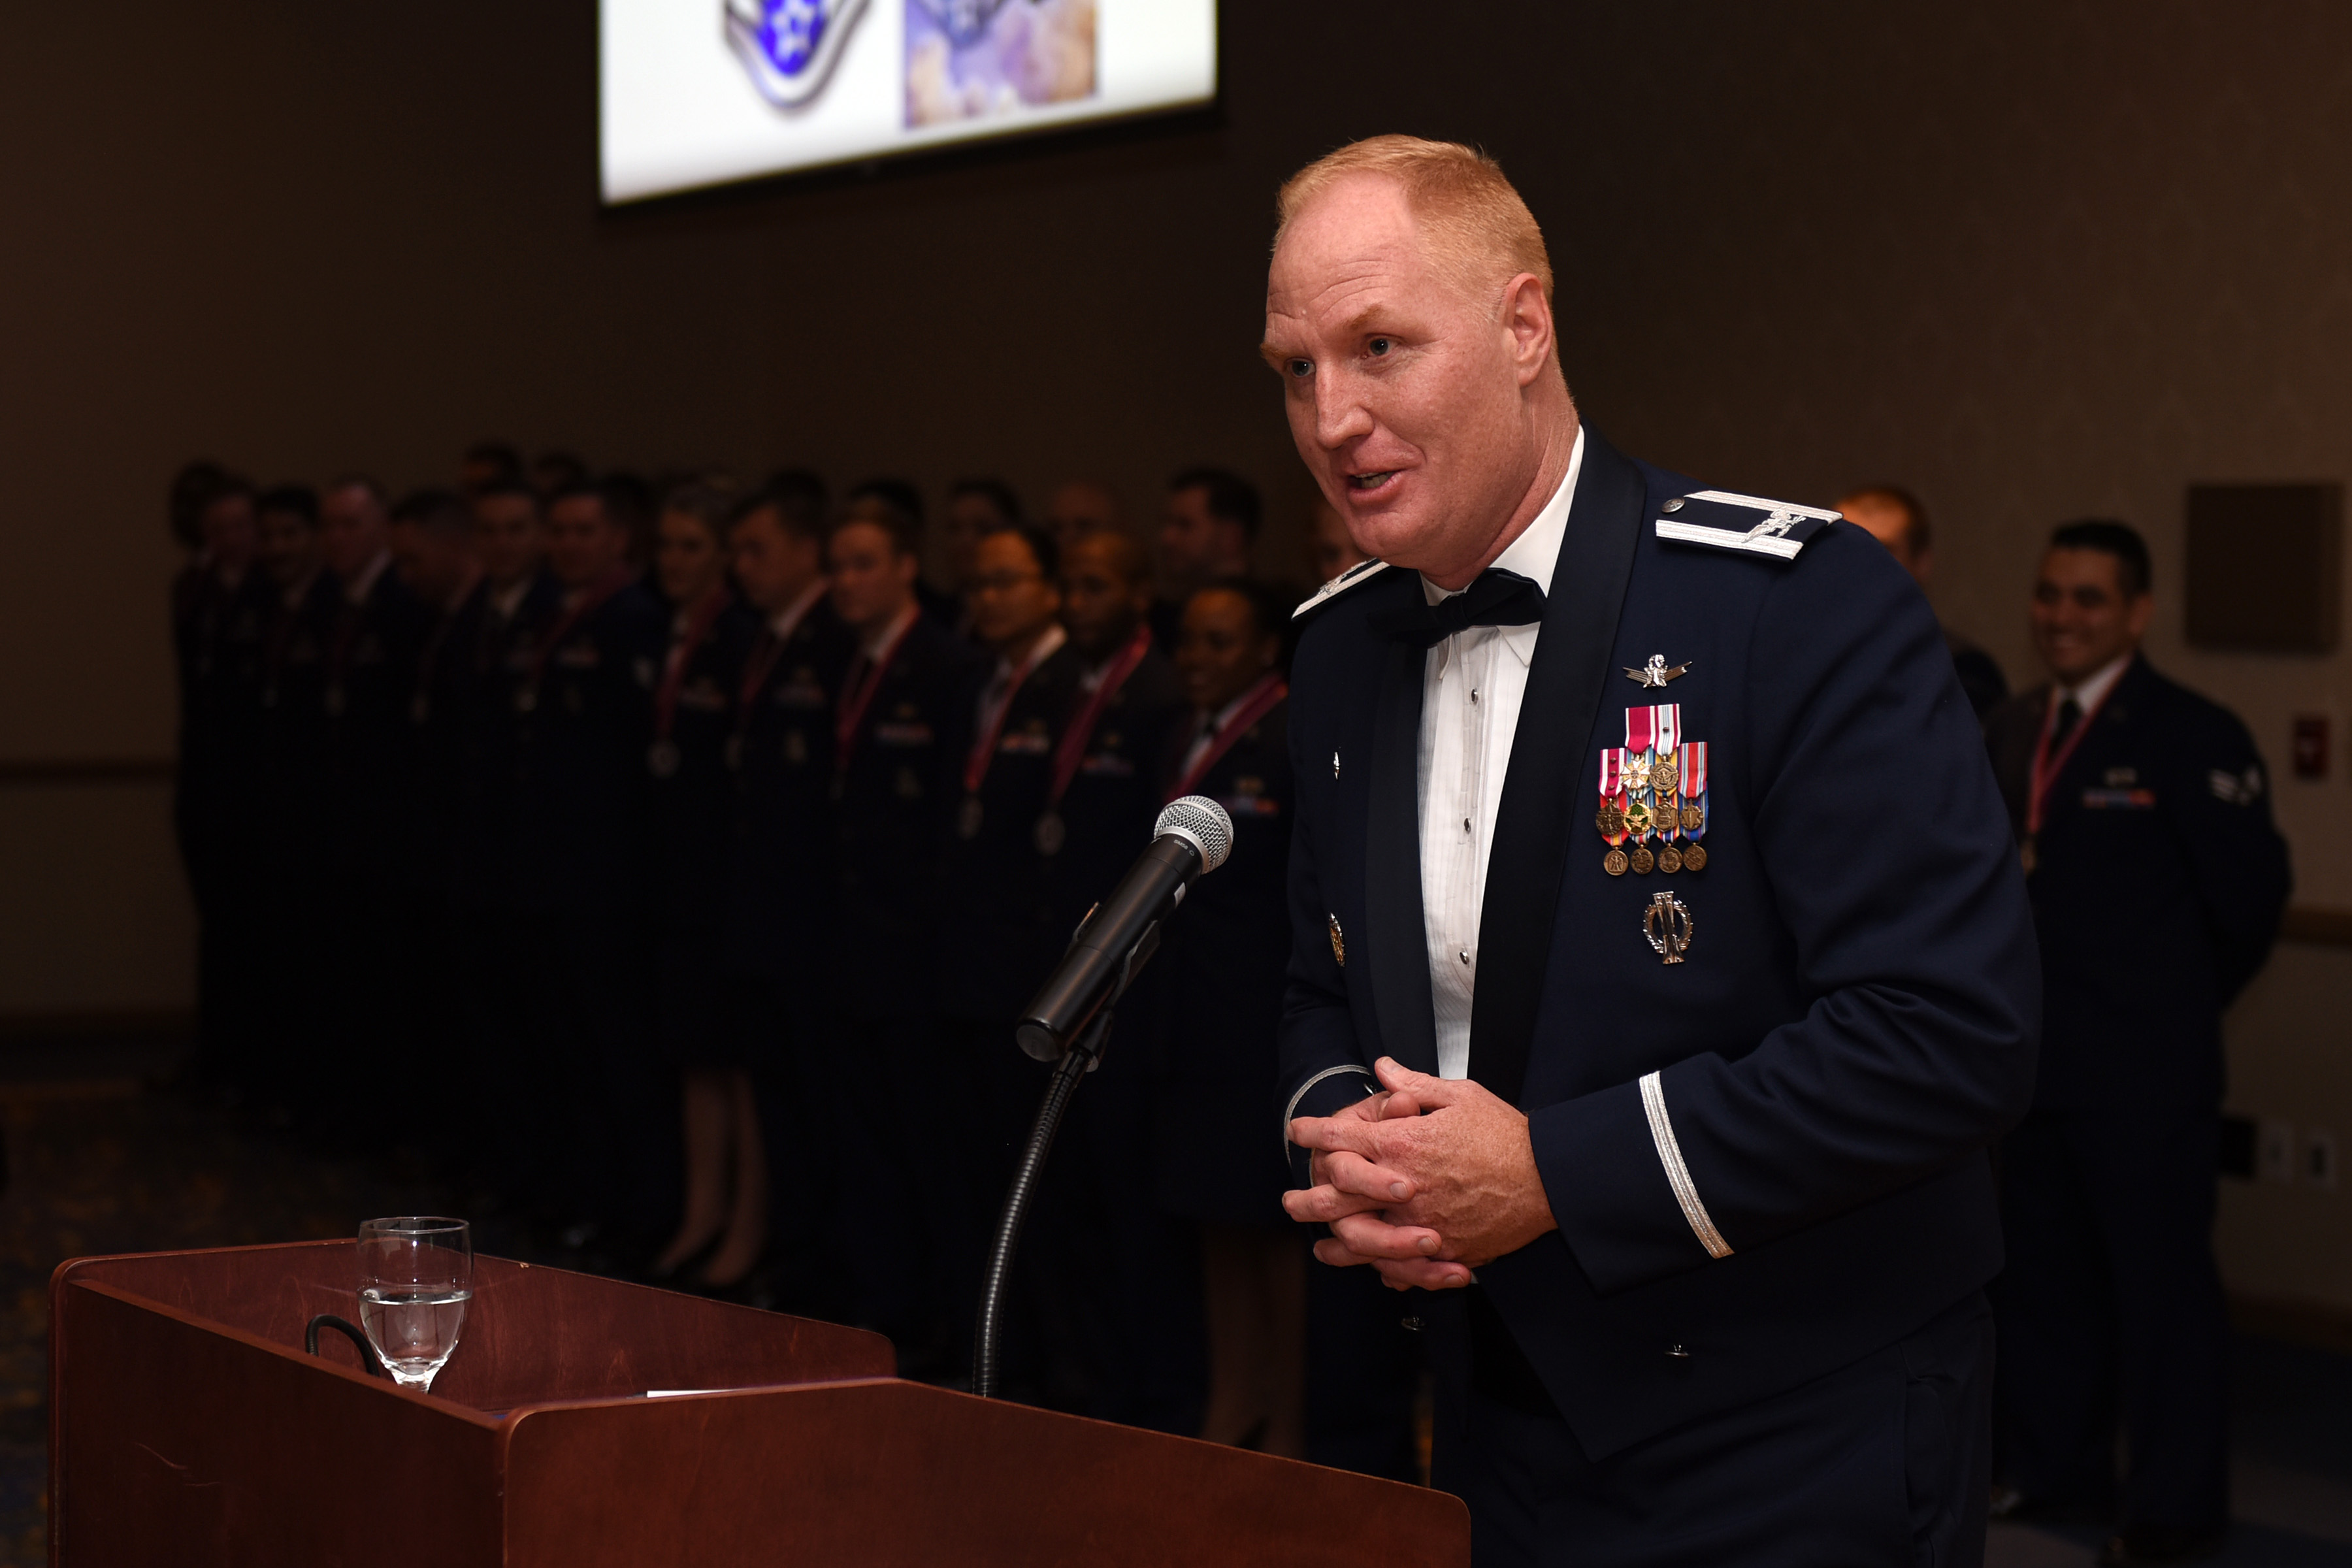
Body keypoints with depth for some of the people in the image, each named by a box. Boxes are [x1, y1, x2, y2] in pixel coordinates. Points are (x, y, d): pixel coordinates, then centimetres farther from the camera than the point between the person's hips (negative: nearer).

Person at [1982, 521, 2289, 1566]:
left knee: (2160, 1283, 1)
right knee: (2040, 1273, 16)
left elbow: (2250, 893, -10)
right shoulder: (2011, 734, 8)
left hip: (2143, 1076, -7)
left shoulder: (2192, 737, -12)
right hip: (2031, 1063, 7)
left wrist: (2180, 1002, 2)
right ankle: (2054, 1468, 30)